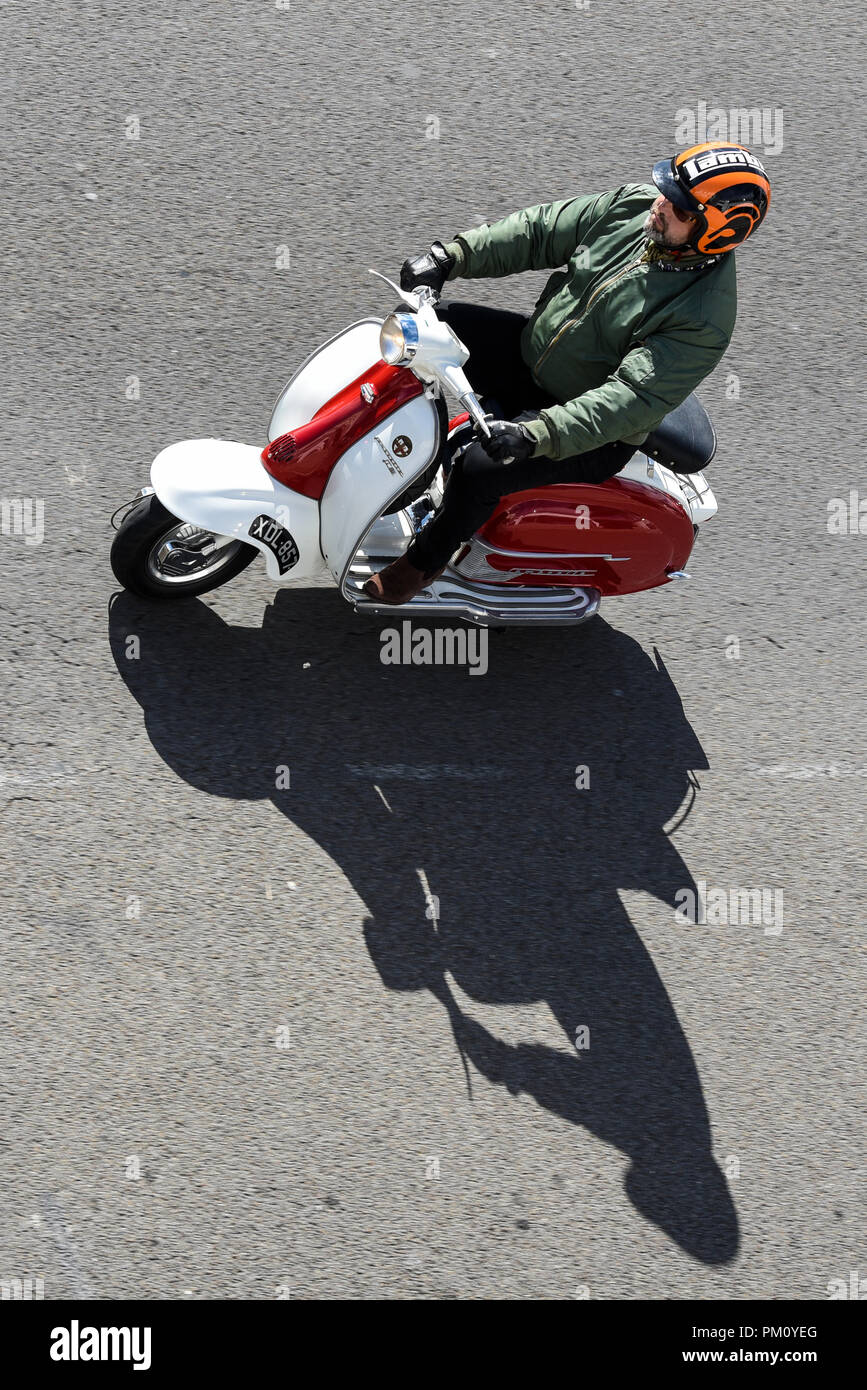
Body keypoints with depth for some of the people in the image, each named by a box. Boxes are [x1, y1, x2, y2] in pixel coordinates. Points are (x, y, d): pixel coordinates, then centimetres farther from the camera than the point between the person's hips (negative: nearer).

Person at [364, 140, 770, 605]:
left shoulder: (704, 319, -29)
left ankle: (425, 559, 6)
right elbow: (540, 229, -3)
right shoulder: (635, 205, -10)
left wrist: (538, 433, -45)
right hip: (530, 352, 8)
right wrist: (451, 256, -13)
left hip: (593, 430, -7)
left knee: (481, 469, -25)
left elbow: (632, 398, -35)